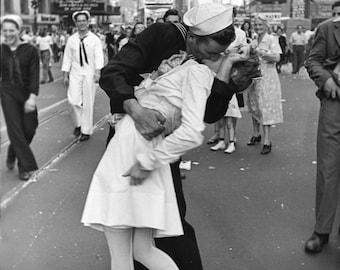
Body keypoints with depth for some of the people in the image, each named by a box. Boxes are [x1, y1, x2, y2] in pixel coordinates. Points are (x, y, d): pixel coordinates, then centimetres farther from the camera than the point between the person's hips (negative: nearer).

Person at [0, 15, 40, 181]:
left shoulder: (30, 50, -7)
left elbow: (34, 75, -11)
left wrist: (32, 97, -21)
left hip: (26, 94, 0)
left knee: (29, 129, 6)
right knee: (15, 130, -3)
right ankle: (25, 166, 8)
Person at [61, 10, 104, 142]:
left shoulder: (94, 39, -2)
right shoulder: (71, 40, 6)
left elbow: (99, 57, -10)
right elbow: (67, 58, 8)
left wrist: (97, 72, -24)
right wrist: (65, 75, 5)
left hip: (89, 73, -2)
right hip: (75, 73, 2)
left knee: (88, 103, 2)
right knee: (73, 100, -11)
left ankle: (86, 130, 15)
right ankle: (78, 123, 15)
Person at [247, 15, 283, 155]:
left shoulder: (272, 39, -4)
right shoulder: (253, 42, 14)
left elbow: (277, 58, -15)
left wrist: (261, 52, -19)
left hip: (267, 76, -6)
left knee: (265, 107, -9)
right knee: (254, 106, 10)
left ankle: (267, 141, -7)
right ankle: (256, 134, 25)